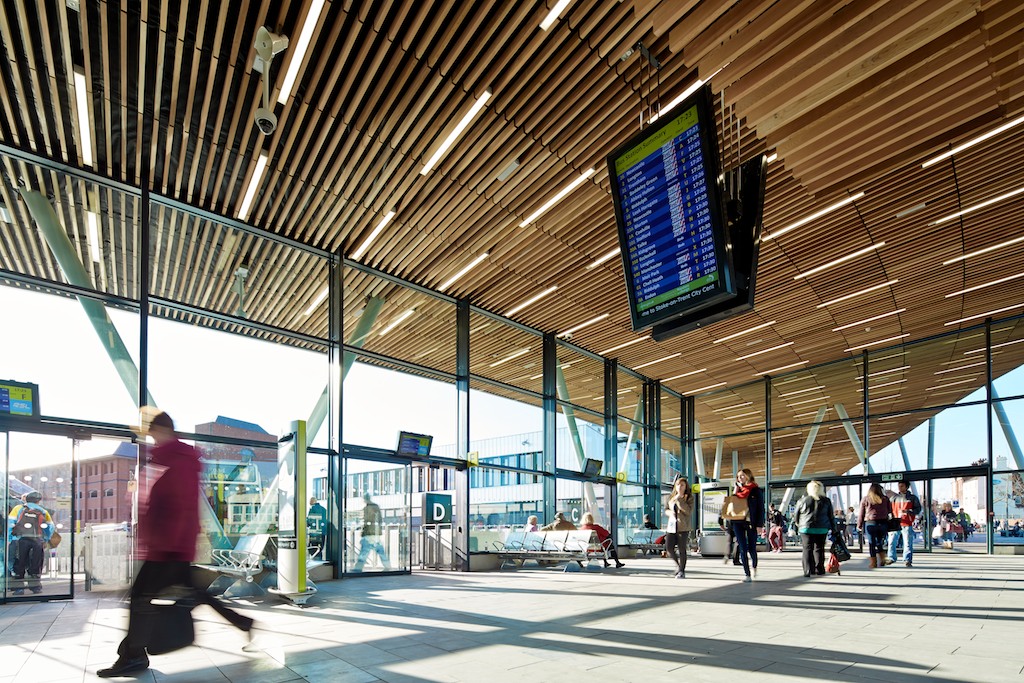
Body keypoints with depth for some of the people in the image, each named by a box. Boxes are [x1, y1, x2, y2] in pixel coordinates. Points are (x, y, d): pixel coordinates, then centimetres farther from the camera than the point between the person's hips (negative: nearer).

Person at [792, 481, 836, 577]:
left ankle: (809, 571, -6)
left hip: (806, 528, -2)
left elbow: (796, 516, 6)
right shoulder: (826, 501, 6)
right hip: (822, 529, 2)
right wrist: (834, 530, 16)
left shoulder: (802, 500, 0)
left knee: (807, 549, 1)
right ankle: (820, 570, 13)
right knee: (819, 549, 12)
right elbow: (831, 517, 10)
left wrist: (797, 524, 23)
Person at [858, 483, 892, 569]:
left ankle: (873, 563, 9)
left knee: (872, 544, 6)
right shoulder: (885, 499, 6)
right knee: (880, 543, 16)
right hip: (883, 523, 2)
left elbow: (861, 514, 2)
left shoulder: (865, 499, 1)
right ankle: (882, 561, 13)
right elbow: (890, 511, 8)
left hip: (870, 523, -2)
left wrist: (859, 525, 9)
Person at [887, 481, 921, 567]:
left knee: (908, 543, -3)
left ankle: (907, 560, 6)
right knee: (892, 541, 2)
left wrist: (908, 511, -15)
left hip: (907, 524, -3)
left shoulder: (912, 498, 5)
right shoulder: (894, 497, 13)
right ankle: (891, 558, 14)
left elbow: (918, 509, 1)